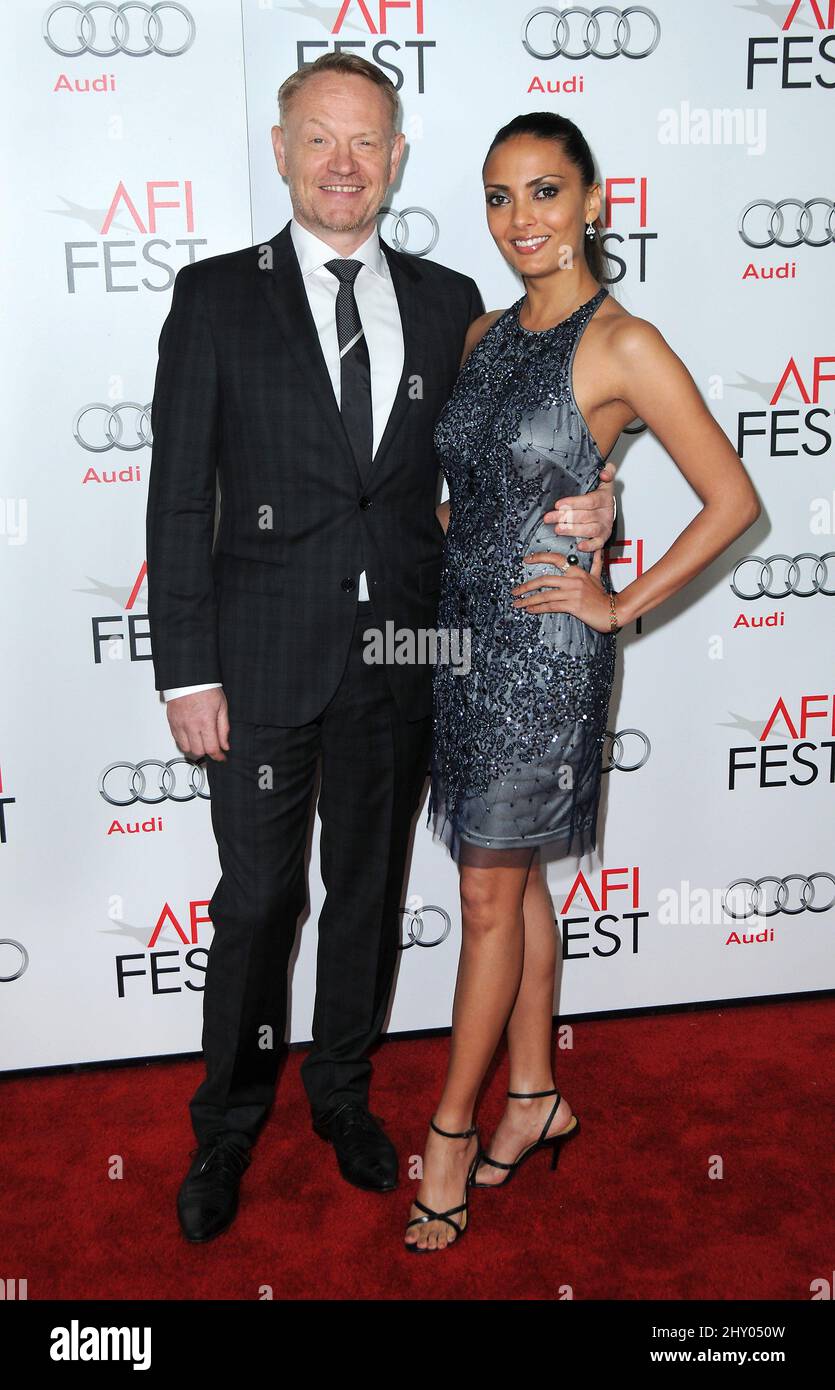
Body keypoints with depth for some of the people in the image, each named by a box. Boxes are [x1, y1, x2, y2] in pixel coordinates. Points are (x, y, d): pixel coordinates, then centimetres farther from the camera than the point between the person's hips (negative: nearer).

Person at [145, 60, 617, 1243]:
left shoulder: (447, 301, 6)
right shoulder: (216, 297, -2)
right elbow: (179, 497, -5)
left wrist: (580, 506, -7)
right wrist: (187, 671, -10)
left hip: (400, 660, 3)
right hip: (265, 660, -2)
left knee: (370, 890, 16)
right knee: (255, 903, 6)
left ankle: (343, 1090, 38)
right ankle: (229, 1123, 29)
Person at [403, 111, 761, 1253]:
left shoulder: (622, 345, -12)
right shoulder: (485, 335, 9)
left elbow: (733, 500, -11)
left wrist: (620, 605, -11)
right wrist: (457, 564, 9)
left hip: (543, 649, -7)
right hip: (466, 634, 7)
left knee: (490, 896, 2)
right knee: (513, 882, 15)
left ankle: (451, 1130, 18)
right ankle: (534, 1099, 31)